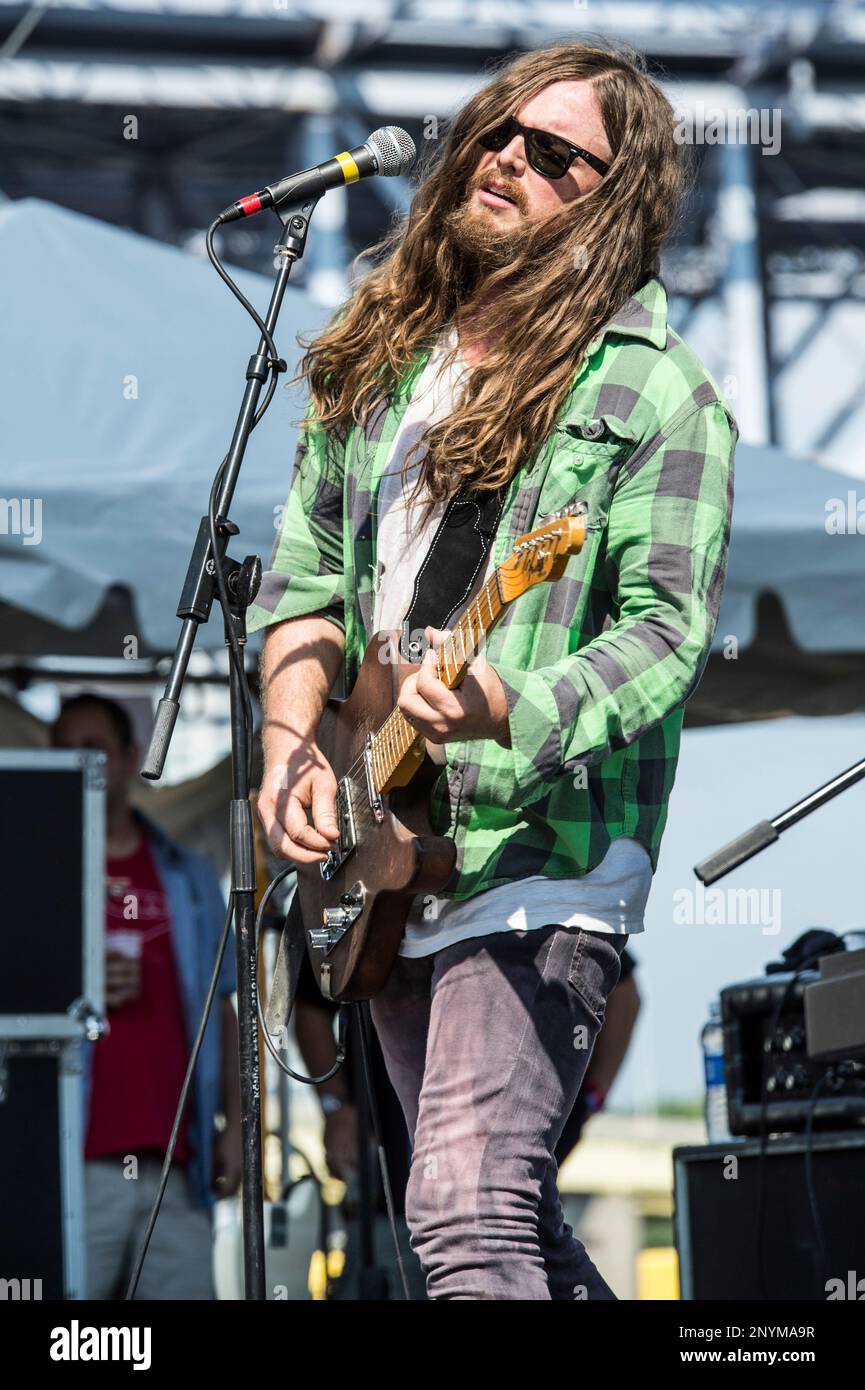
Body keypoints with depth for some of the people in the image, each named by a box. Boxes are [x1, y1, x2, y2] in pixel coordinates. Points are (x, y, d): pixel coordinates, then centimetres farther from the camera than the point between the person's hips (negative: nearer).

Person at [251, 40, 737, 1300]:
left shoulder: (658, 395, -7)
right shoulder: (380, 354, 13)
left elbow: (672, 629, -15)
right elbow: (303, 567, 16)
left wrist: (507, 710, -31)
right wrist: (294, 740, -1)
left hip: (543, 863, -7)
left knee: (468, 1215, -19)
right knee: (514, 1218, 15)